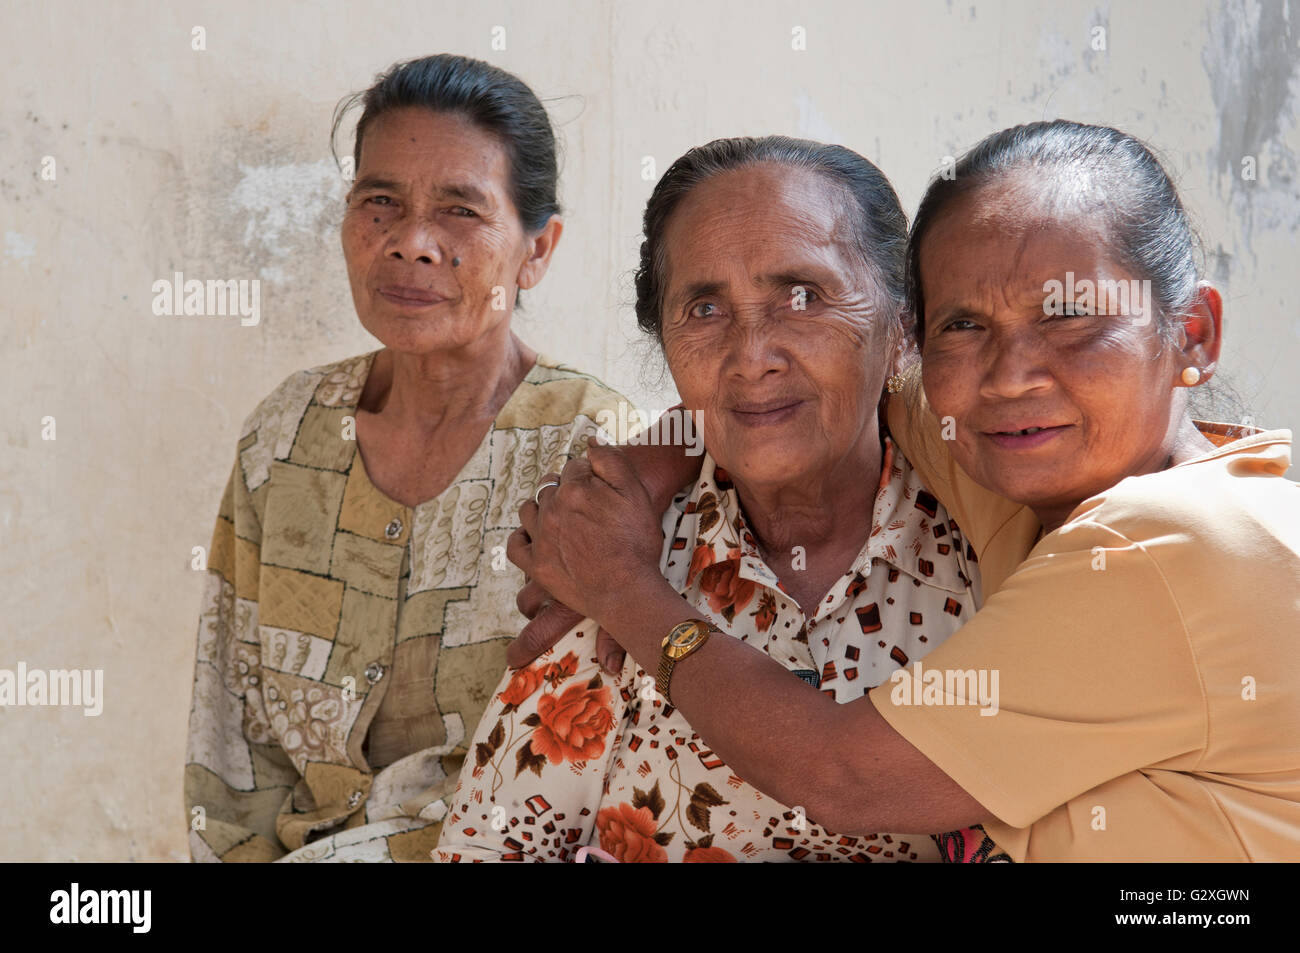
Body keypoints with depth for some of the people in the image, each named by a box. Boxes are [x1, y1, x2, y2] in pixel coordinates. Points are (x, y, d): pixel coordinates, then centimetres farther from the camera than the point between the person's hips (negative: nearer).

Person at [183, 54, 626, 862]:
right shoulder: (287, 433, 4)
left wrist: (327, 850, -14)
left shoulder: (601, 455, -10)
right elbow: (233, 722, 9)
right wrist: (248, 848, -4)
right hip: (289, 846, 5)